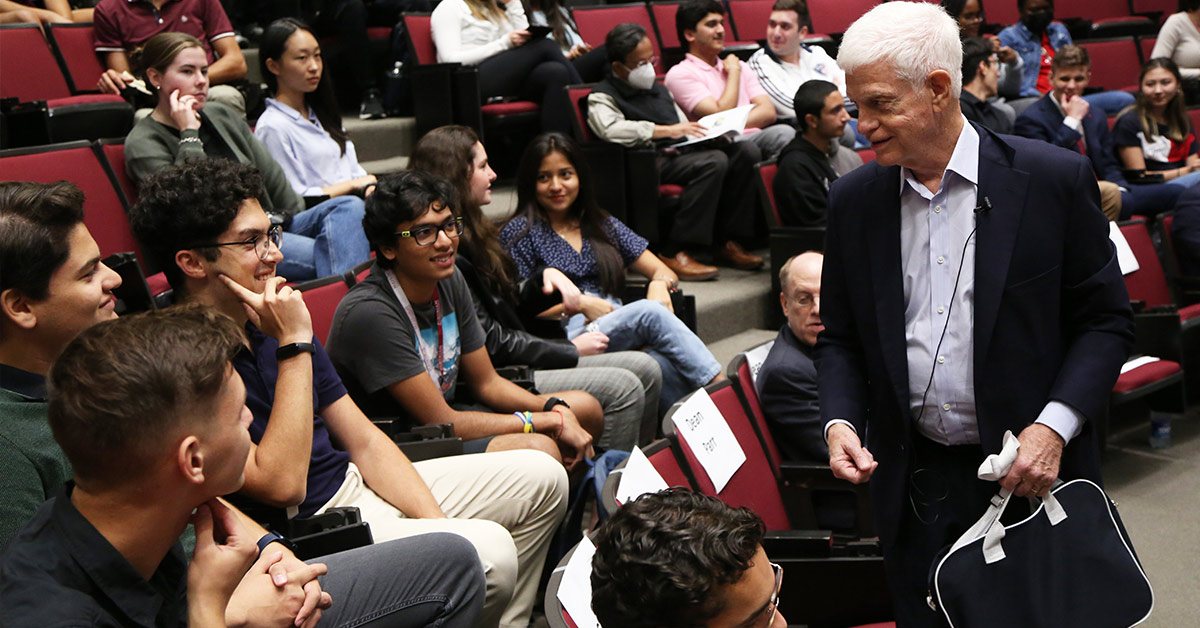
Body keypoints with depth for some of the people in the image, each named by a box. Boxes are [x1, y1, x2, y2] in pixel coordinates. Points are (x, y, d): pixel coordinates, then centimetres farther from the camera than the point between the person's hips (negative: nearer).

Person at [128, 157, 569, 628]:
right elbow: (281, 483, -25)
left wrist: (438, 523, -3)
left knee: (542, 478, 9)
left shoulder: (272, 320, 7)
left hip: (356, 485, 9)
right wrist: (295, 345, -23)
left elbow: (364, 441, 9)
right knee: (489, 553, -29)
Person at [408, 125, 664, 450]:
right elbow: (489, 344, -19)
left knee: (646, 369, 2)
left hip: (516, 361, 10)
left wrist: (544, 279, 0)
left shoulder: (470, 234, 14)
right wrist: (570, 351, -11)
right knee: (622, 388, -20)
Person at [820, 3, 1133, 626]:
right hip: (914, 481, 3)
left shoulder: (1054, 179, -8)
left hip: (1033, 471, -2)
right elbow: (840, 336, 8)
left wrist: (1055, 424, -16)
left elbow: (1106, 319, -4)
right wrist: (840, 420, -9)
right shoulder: (854, 200, 1)